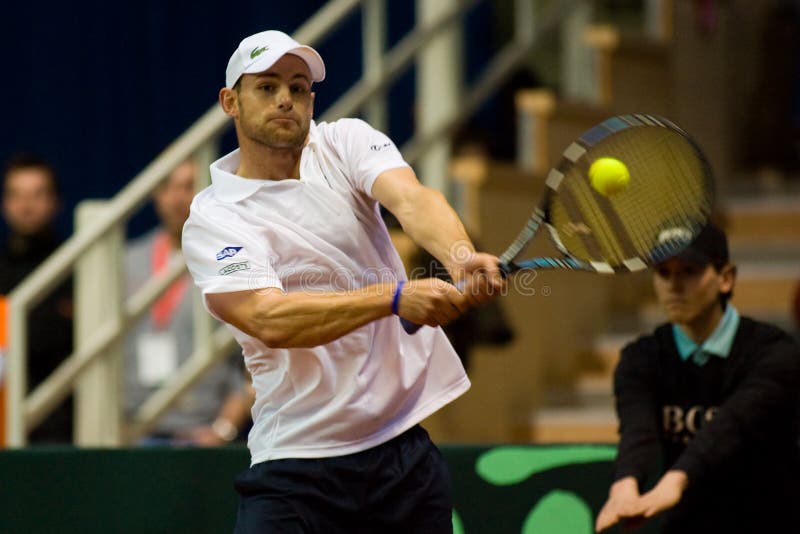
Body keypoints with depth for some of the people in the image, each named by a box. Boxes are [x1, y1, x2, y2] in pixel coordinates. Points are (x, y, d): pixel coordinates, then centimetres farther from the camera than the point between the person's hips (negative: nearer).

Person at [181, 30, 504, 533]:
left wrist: (461, 254, -38)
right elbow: (270, 320, -22)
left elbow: (411, 199, -15)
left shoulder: (347, 143, 5)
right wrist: (395, 298, -34)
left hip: (406, 442, 3)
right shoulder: (212, 221, -5)